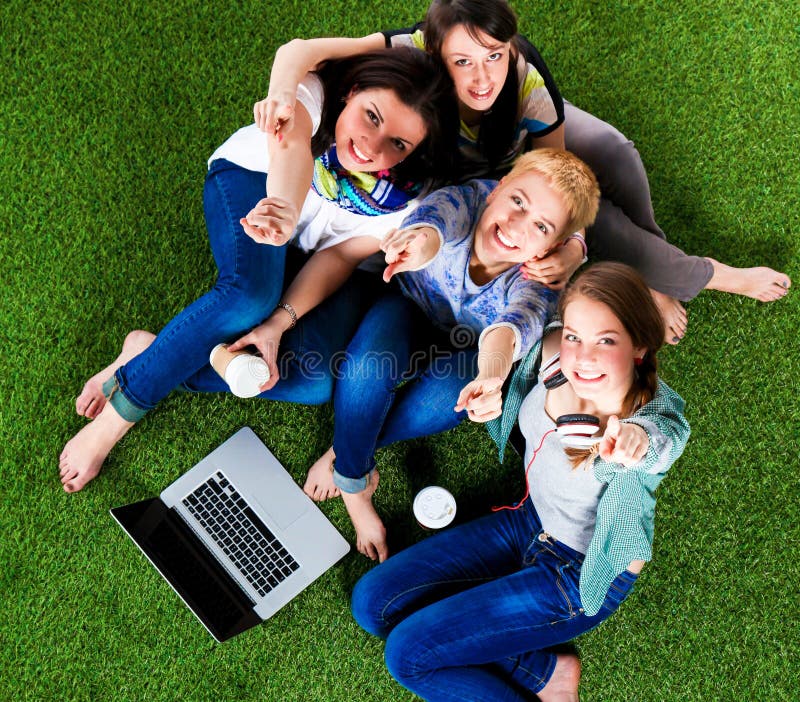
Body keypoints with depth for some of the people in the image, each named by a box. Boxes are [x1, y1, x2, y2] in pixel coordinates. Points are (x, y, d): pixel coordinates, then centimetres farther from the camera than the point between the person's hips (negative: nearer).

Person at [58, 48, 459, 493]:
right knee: (250, 295, -38)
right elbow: (291, 144, -53)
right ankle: (120, 412, -22)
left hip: (311, 252, 2)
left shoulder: (405, 195, -24)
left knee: (313, 381, -24)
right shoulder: (312, 91, -32)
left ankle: (147, 355, -11)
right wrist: (284, 207, -76)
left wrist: (279, 322, -31)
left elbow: (340, 256, -19)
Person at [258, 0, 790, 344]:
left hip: (531, 134, 2)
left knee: (617, 155, -19)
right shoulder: (417, 52, -42)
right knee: (598, 220, -15)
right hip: (468, 177, -2)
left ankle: (651, 279, 8)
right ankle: (709, 277, 10)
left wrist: (571, 250, -51)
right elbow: (302, 50, -43)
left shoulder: (530, 85, -37)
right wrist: (284, 95, -66)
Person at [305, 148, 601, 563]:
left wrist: (493, 374, -75)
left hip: (462, 352, 0)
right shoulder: (471, 199, -29)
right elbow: (442, 208, -53)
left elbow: (519, 320, -52)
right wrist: (425, 238, -79)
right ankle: (353, 481, -15)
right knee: (373, 351, -34)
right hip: (408, 315, 0)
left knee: (448, 395, -34)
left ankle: (344, 449, -11)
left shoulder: (536, 280, -30)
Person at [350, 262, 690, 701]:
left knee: (406, 653, -10)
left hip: (583, 577, -7)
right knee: (372, 601, 2)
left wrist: (634, 436, -78)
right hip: (530, 520, 7)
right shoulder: (553, 354, -18)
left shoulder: (656, 422, -32)